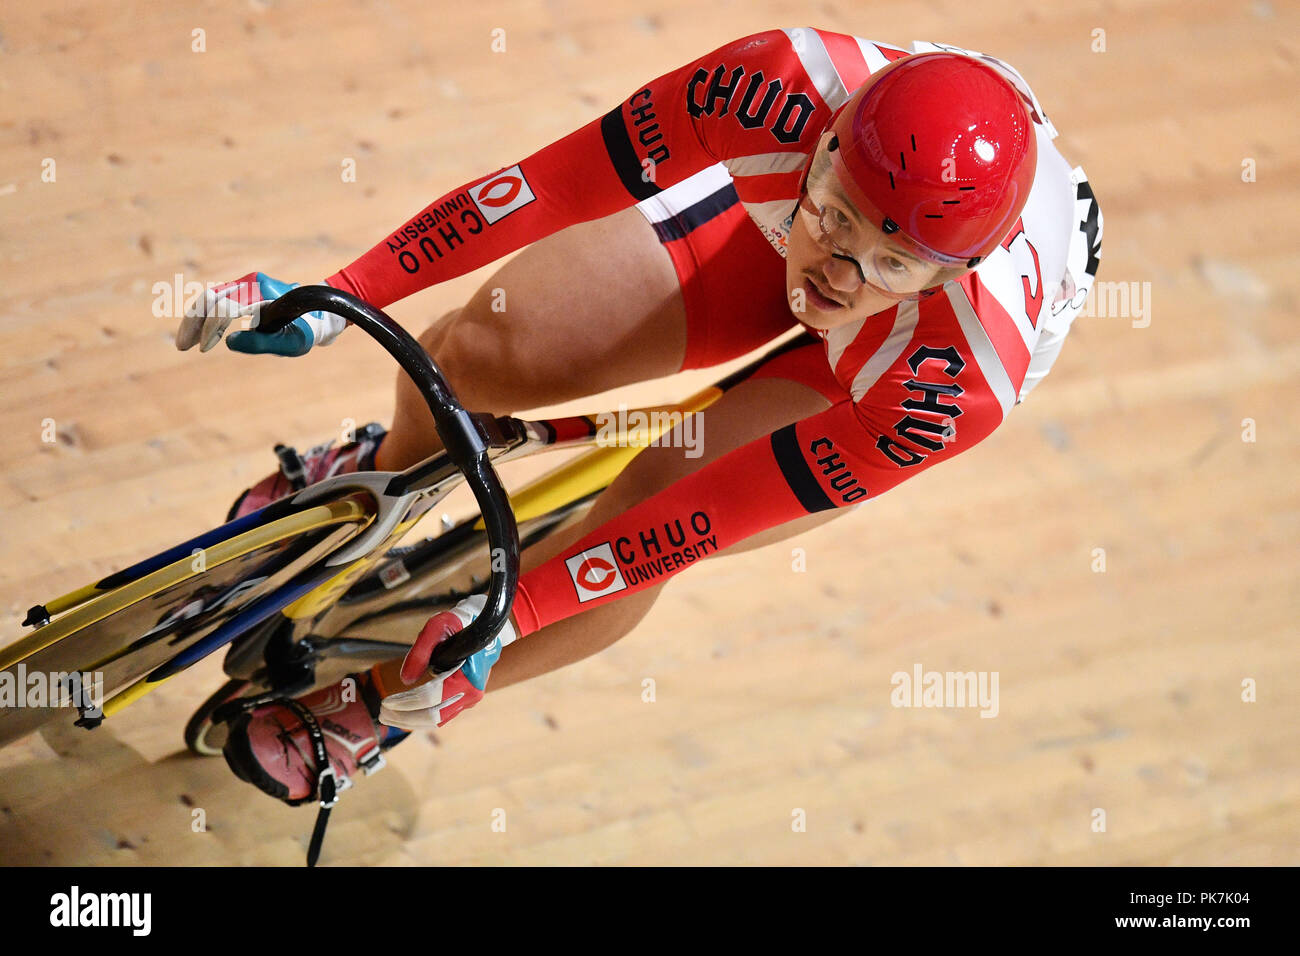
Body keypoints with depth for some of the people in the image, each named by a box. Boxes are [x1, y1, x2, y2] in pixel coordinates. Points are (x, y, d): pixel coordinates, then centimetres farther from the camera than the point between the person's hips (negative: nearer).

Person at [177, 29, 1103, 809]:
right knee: (484, 349, -15)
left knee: (644, 532, -17)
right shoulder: (787, 87, -43)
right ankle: (395, 467, 26)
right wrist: (332, 298, -26)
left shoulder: (966, 381, -45)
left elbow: (726, 513, -33)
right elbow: (550, 186, -30)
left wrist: (506, 612, -25)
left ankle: (390, 700, 14)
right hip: (770, 212, 2)